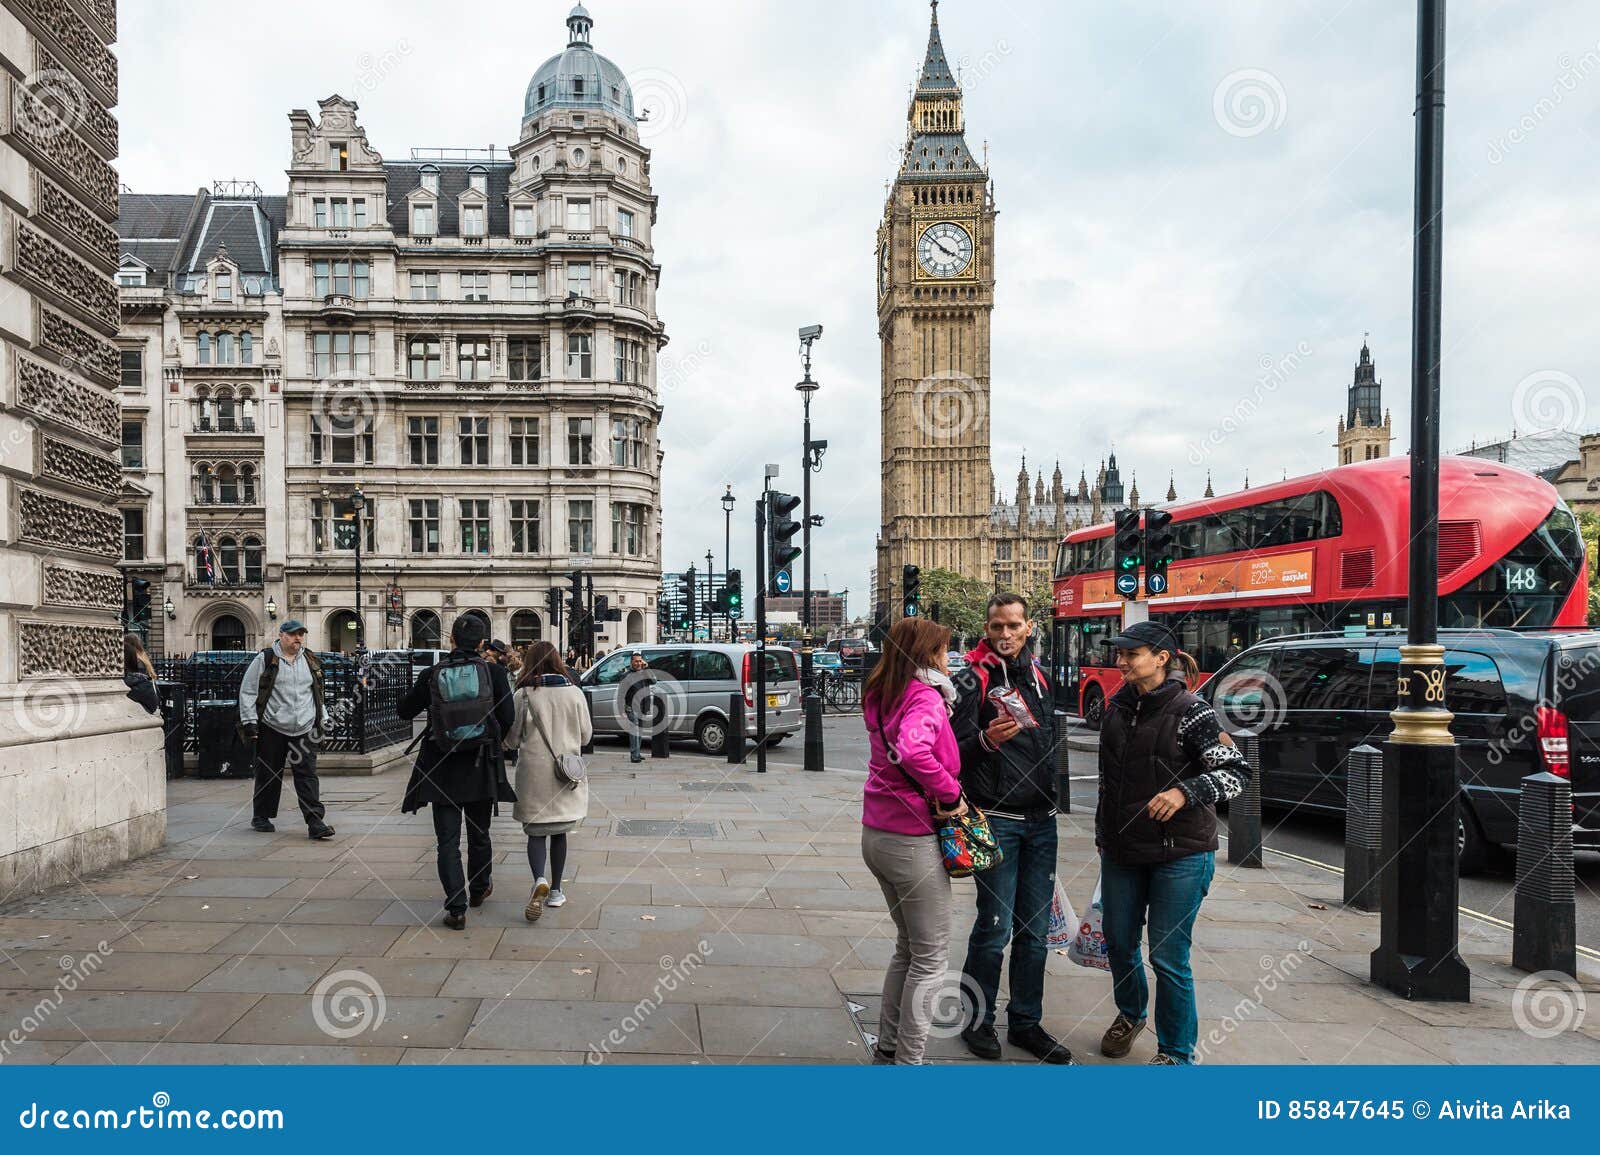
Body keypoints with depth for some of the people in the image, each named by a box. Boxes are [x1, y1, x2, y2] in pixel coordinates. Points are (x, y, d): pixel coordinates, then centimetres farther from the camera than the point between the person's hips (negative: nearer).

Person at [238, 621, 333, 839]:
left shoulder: (311, 661, 12)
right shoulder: (264, 659, -1)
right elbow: (247, 692, -1)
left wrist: (320, 721, 18)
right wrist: (250, 722, -7)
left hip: (304, 731, 3)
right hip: (271, 729, -2)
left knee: (308, 775, -4)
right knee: (268, 774, 9)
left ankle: (315, 822, -9)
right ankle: (261, 817, 27)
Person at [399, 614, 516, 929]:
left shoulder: (432, 675, -5)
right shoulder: (493, 672, -8)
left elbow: (404, 711, 6)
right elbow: (508, 718, -12)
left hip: (442, 769, -1)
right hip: (482, 766, 1)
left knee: (447, 840, 5)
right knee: (479, 833, 20)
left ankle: (456, 908, 0)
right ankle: (478, 889, 39)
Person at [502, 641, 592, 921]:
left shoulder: (523, 695, -9)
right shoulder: (574, 693, -4)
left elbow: (512, 738, -2)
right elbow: (586, 736, 3)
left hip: (533, 773, -2)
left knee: (536, 831, 6)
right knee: (559, 831, 15)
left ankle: (540, 880, -18)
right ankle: (555, 891, 21)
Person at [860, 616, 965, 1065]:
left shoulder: (882, 696, 8)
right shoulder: (925, 697, -18)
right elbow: (912, 750, -36)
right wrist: (950, 794, -23)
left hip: (877, 834, 8)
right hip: (913, 839, -8)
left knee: (909, 945, 22)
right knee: (930, 957, 6)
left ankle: (887, 1048, 29)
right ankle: (908, 1059, 13)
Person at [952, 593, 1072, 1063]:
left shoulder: (1038, 674, 12)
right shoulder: (974, 679, -8)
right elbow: (956, 753, -12)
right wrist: (986, 740, -32)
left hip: (1041, 820, 6)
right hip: (997, 820, -6)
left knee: (1035, 929, 11)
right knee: (995, 927, -2)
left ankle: (1026, 1022, 23)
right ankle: (977, 1020, 16)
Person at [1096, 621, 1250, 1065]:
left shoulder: (1188, 711, -13)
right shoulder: (1118, 707, 5)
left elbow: (1238, 772, -13)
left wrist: (1184, 792, -25)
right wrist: (1102, 833, 19)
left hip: (1180, 854, -6)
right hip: (1121, 852, 6)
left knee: (1168, 957, 0)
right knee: (1118, 943, 17)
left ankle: (1176, 1053, 21)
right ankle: (1131, 1013, 46)